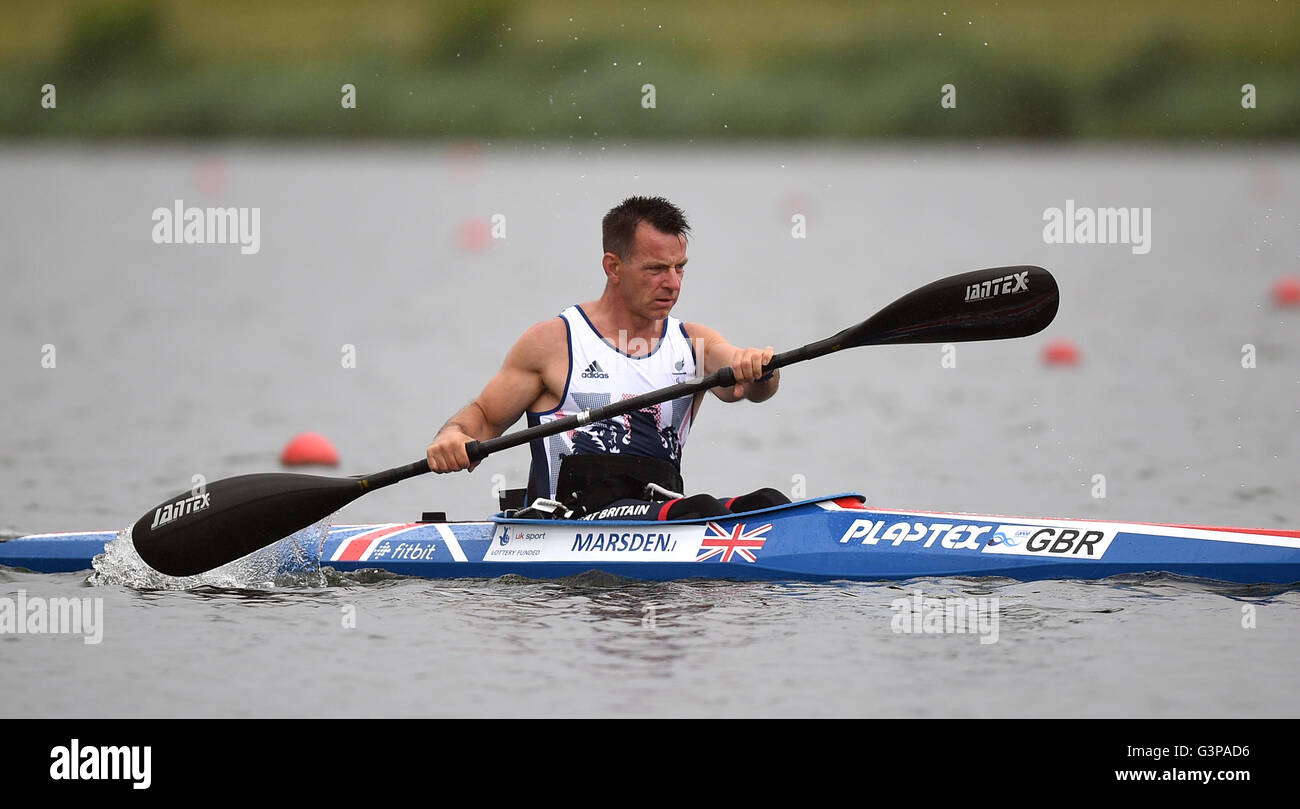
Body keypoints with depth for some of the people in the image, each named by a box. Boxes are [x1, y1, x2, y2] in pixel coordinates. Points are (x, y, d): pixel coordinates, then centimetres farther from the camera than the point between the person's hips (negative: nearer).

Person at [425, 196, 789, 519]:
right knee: (700, 511, -34)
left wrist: (757, 369, -26)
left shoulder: (692, 343, 17)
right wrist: (453, 437, -12)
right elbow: (485, 416, 12)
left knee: (769, 504, -27)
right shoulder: (555, 342, 7)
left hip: (662, 505, 4)